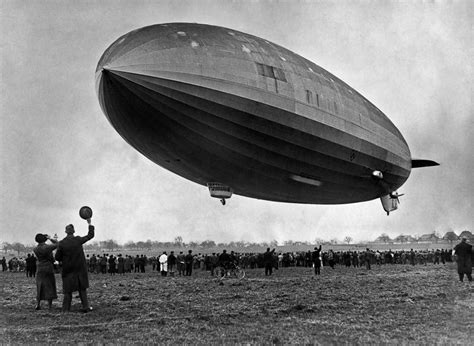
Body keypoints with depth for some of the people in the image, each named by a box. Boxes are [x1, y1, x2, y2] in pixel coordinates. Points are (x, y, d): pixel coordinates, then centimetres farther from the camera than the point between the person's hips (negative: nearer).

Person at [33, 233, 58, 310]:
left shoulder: (35, 249, -3)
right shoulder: (48, 247, -16)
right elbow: (57, 243, -3)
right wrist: (50, 238, 7)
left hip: (40, 269, 4)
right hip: (49, 268, -4)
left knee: (40, 287, 14)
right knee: (49, 286, 3)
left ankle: (38, 304, 7)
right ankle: (50, 305, 3)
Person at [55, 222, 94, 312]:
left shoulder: (61, 243, -10)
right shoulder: (78, 240, -9)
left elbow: (57, 257, -7)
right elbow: (90, 235, 3)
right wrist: (89, 224, 12)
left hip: (68, 270, -1)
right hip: (80, 269, 1)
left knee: (68, 291, 7)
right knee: (82, 289, 12)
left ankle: (66, 309, 6)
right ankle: (85, 306, 11)